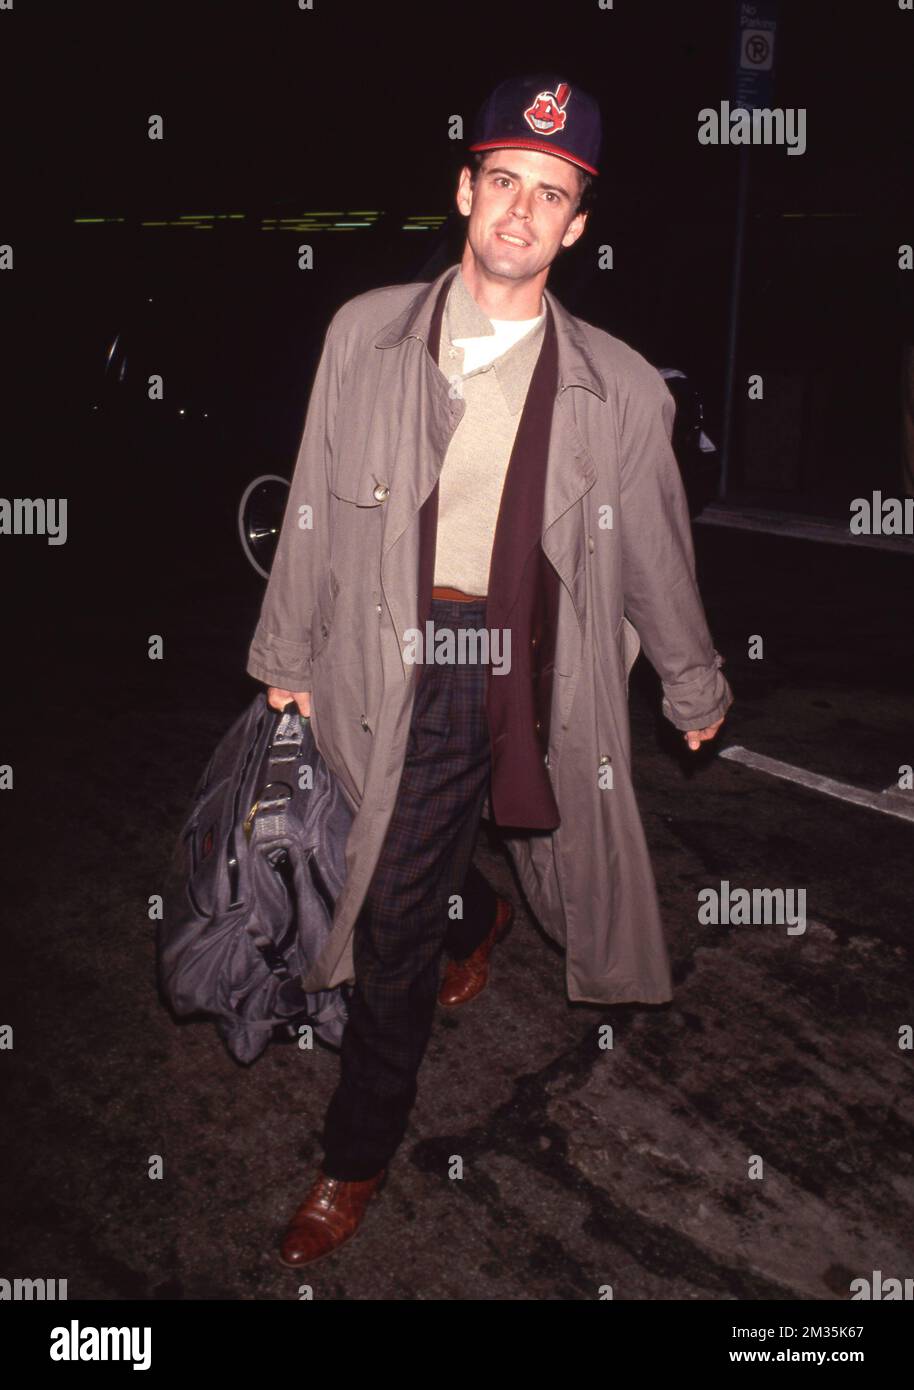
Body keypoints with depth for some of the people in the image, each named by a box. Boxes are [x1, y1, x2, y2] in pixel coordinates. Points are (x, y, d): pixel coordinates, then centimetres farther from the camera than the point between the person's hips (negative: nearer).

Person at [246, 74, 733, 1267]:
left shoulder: (620, 388, -1)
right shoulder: (364, 334, 2)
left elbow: (656, 555, 9)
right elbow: (316, 509, 7)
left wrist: (694, 688, 18)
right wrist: (286, 654, 11)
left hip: (539, 667, -1)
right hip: (399, 662, 2)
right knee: (397, 911, 12)